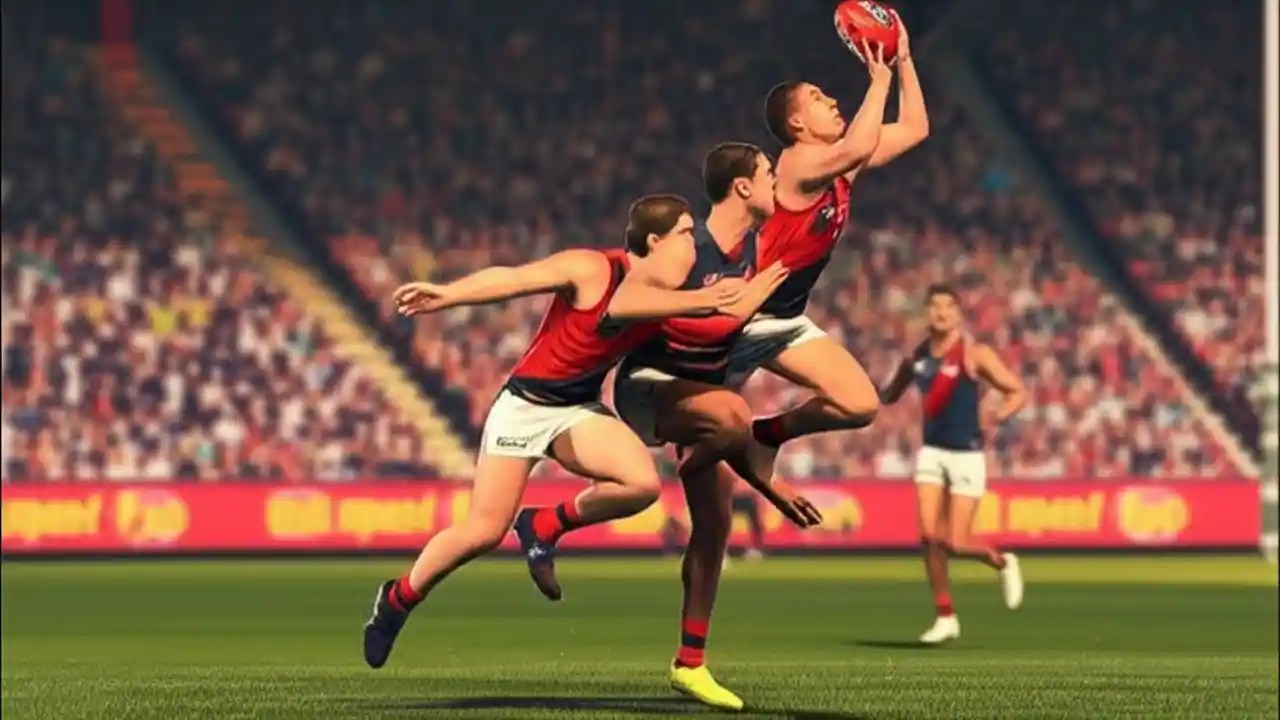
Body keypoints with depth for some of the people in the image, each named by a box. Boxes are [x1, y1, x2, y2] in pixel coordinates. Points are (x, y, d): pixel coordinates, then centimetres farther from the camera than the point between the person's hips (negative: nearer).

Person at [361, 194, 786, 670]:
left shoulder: (669, 294, 0)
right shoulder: (591, 270, -17)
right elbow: (510, 280, -19)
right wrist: (447, 294, -28)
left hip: (580, 411, 5)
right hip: (525, 403, -5)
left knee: (643, 483, -24)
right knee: (483, 532, -9)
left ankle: (549, 525, 2)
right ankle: (398, 598, 16)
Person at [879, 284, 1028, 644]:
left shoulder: (974, 354, -9)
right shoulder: (916, 356, 5)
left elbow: (1018, 392, -10)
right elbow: (890, 395, 20)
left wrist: (997, 416, -28)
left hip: (966, 456, -4)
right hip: (931, 452, 4)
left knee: (956, 543, -7)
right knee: (930, 536, -6)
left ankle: (1003, 563, 26)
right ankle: (946, 618, 6)